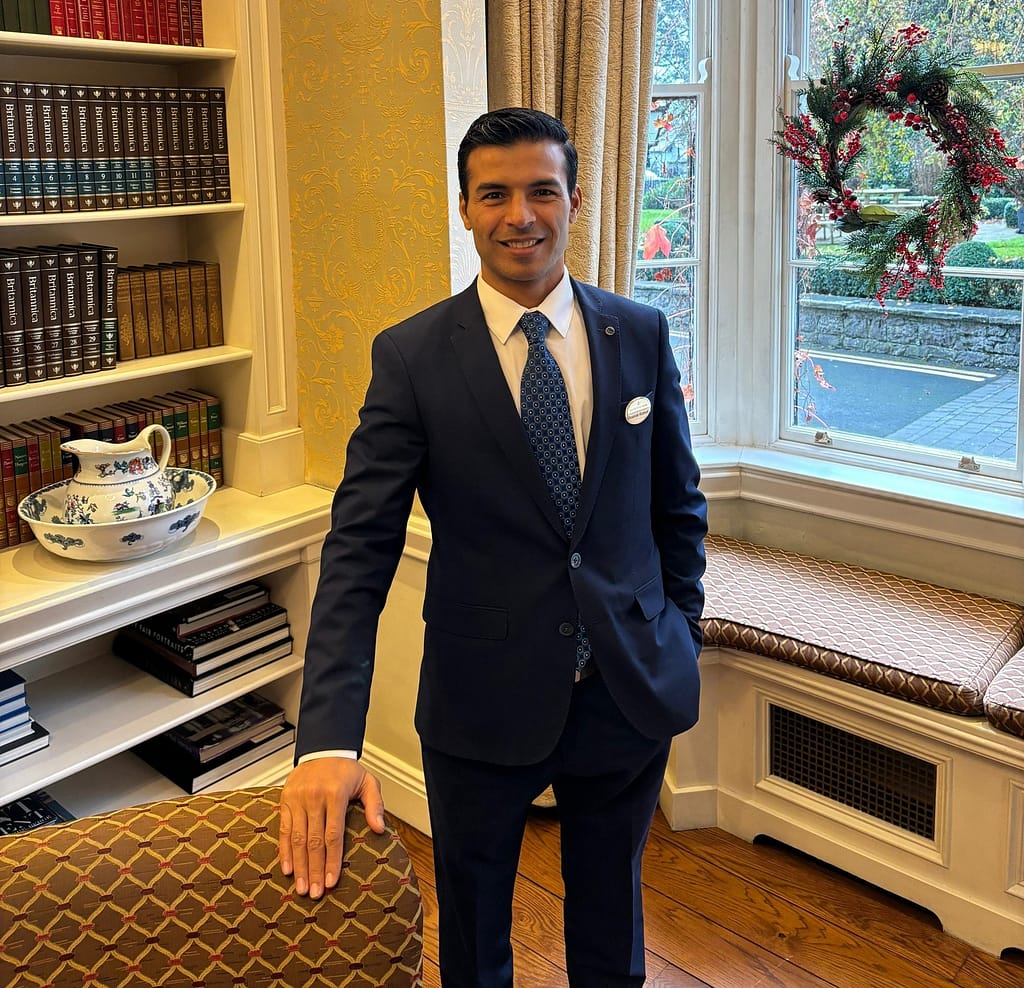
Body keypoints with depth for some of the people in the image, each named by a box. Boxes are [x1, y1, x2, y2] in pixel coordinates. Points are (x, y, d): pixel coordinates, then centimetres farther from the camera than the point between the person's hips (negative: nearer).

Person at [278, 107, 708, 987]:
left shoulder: (642, 336, -2)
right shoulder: (411, 356, -10)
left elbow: (679, 506, 7)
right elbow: (359, 550, -16)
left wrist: (682, 642, 6)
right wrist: (328, 741, -24)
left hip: (629, 691, 2)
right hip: (481, 706, -1)